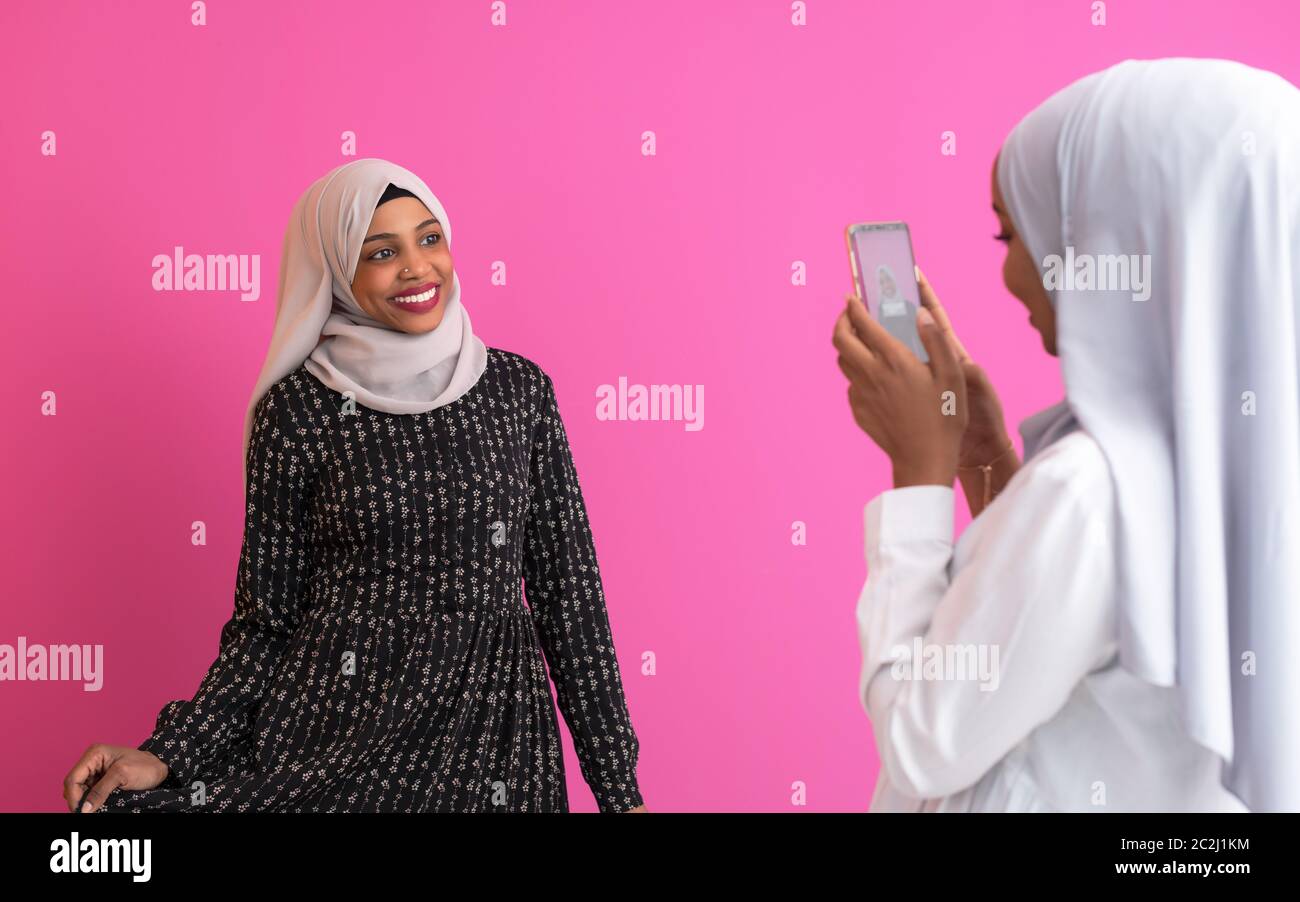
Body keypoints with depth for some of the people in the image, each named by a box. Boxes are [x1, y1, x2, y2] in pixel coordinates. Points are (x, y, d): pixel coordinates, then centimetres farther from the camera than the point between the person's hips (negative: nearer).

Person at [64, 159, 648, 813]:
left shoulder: (518, 389, 1)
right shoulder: (298, 407, -5)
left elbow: (567, 587, 2)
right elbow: (267, 618, -1)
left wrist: (618, 783, 0)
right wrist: (167, 756, -13)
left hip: (492, 740, 2)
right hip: (330, 732, -1)